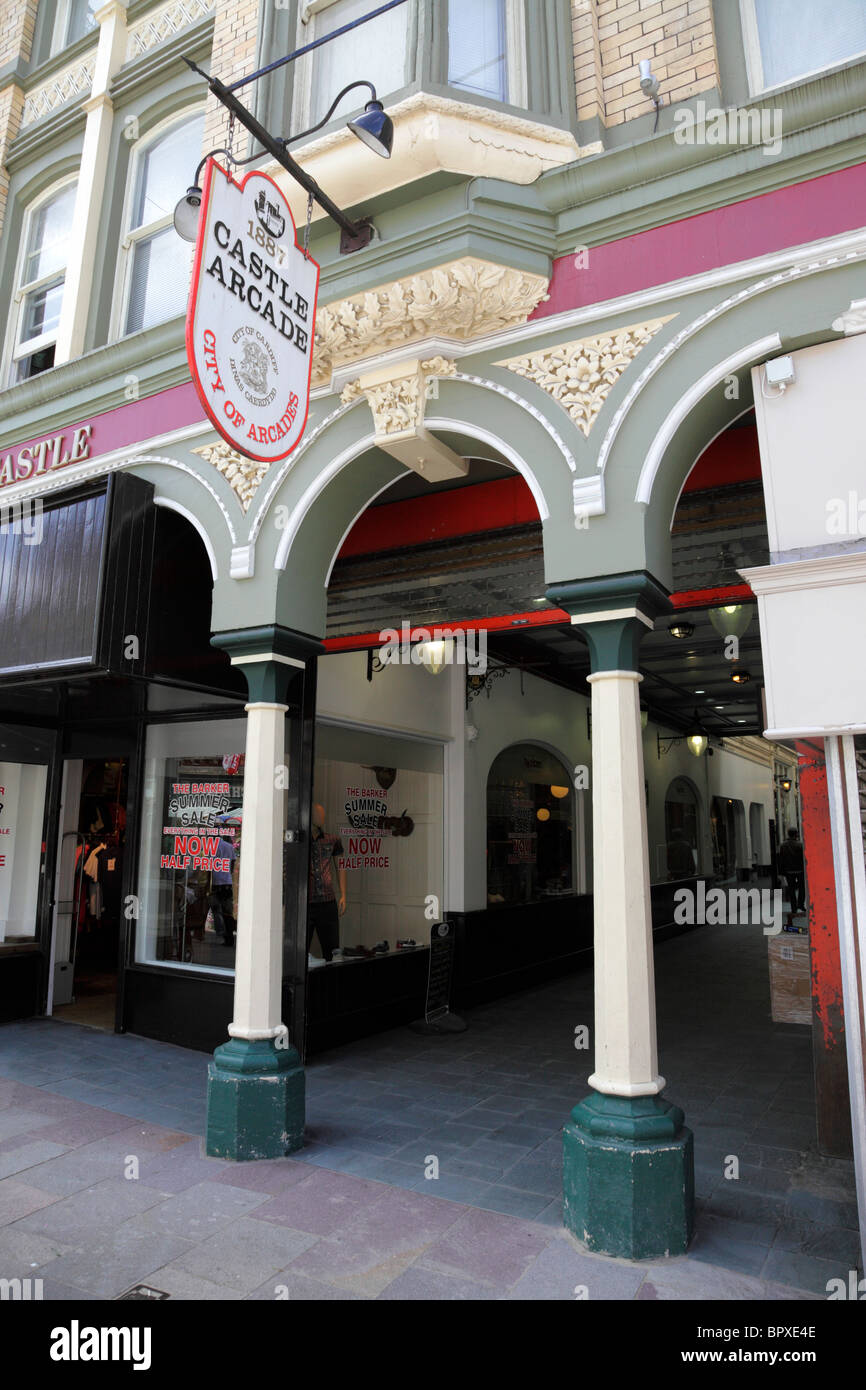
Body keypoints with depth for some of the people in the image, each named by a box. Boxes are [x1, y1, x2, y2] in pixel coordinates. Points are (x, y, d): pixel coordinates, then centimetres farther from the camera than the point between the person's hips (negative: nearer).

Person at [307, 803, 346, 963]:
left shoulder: (333, 840, 8)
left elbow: (340, 867, 15)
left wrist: (343, 895, 9)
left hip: (328, 903, 2)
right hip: (304, 903, -2)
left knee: (332, 952, 6)